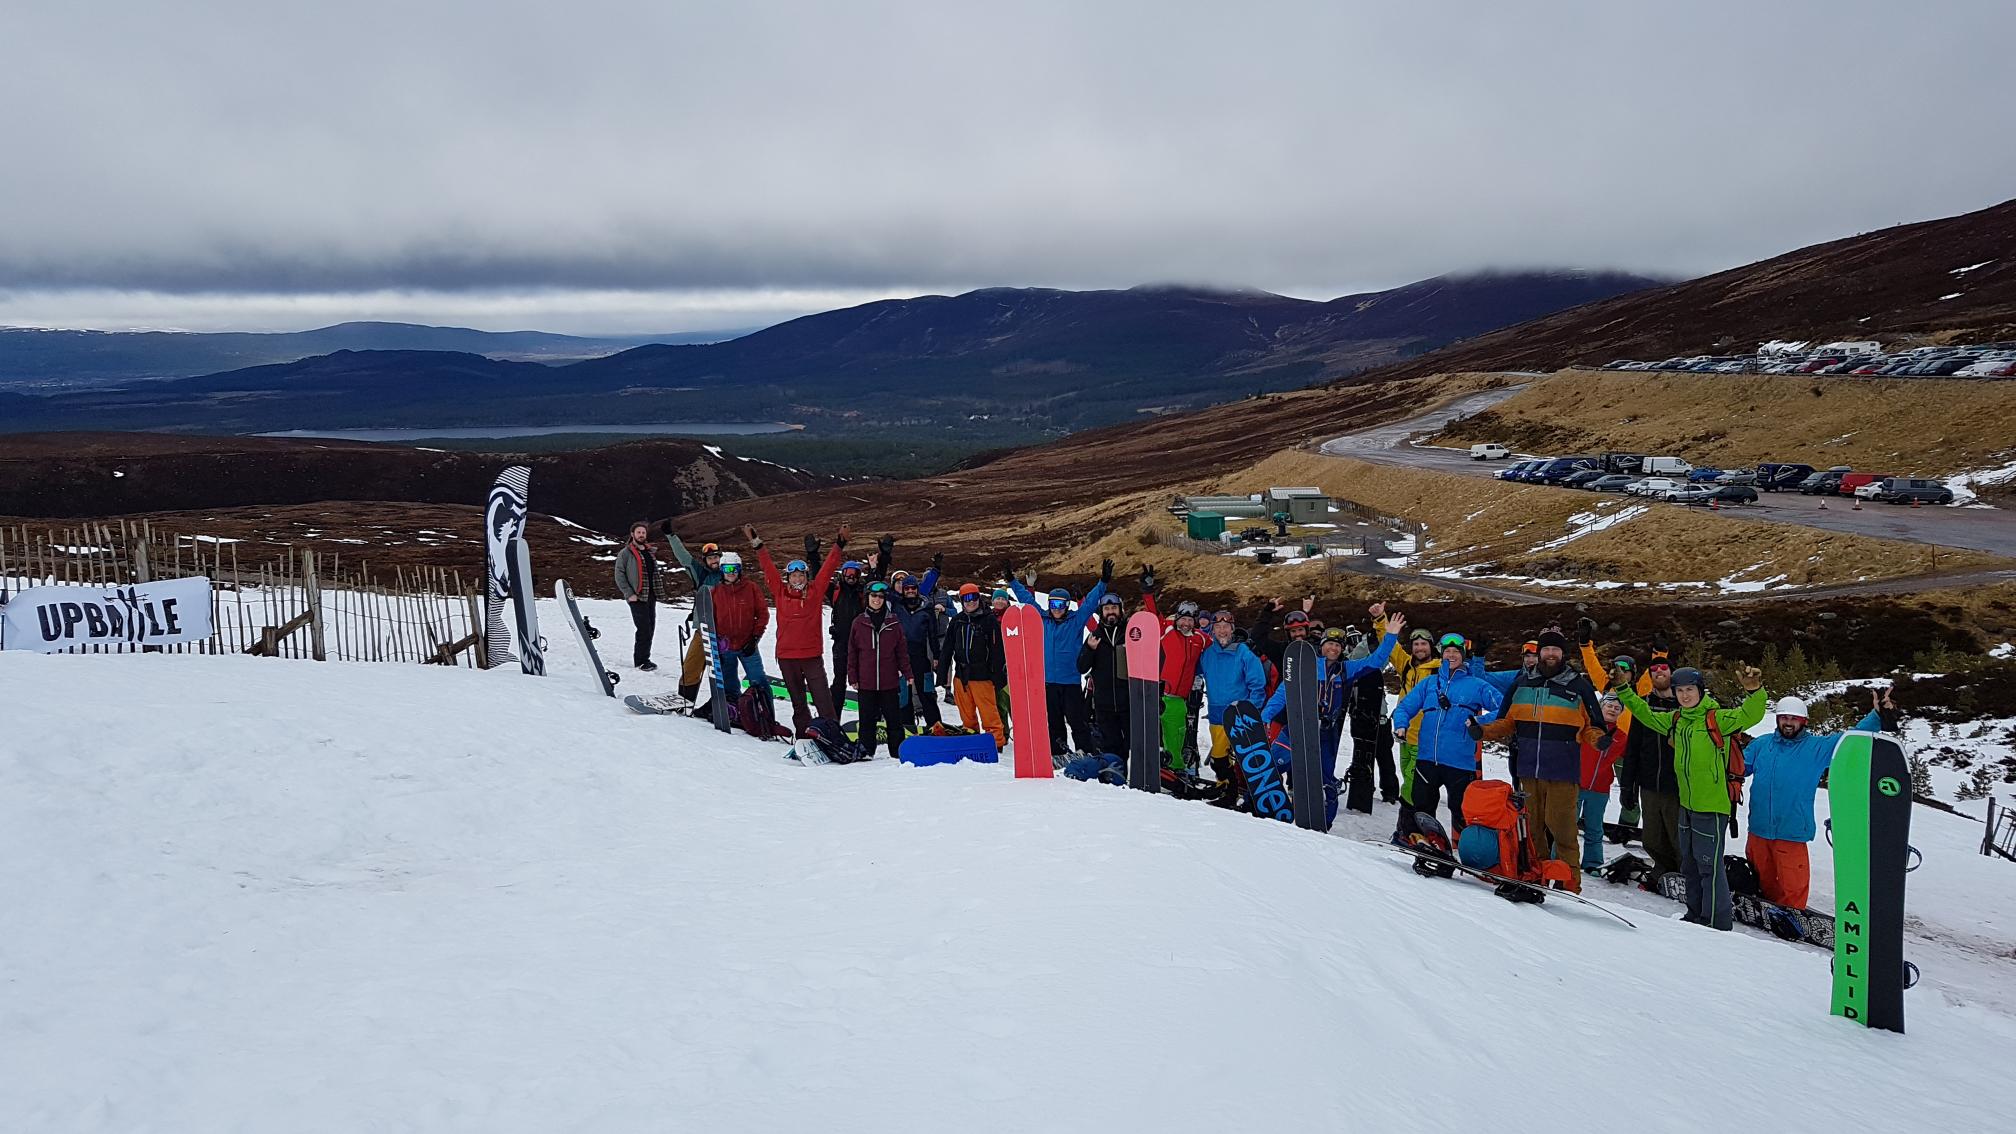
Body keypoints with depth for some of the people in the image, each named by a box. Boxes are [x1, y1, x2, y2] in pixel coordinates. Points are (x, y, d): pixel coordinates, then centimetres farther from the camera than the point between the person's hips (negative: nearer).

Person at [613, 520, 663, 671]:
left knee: (650, 628, 7)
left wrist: (658, 592, 13)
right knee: (644, 629, -11)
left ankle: (643, 658, 18)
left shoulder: (650, 552, 17)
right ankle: (641, 660, -2)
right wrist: (629, 594, -14)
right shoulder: (625, 553, -3)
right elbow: (619, 575, -7)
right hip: (637, 597, -7)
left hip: (651, 596, 7)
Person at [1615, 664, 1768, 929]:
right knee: (1690, 865, 18)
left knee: (1709, 866, -5)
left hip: (1712, 805, -8)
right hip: (1687, 804, 8)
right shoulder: (1675, 720, 8)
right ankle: (1695, 916, 31)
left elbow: (1750, 715, -26)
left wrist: (1754, 691, -43)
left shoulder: (1717, 718, -12)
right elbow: (1645, 714, 22)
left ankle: (1716, 924, 2)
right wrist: (1623, 690, 19)